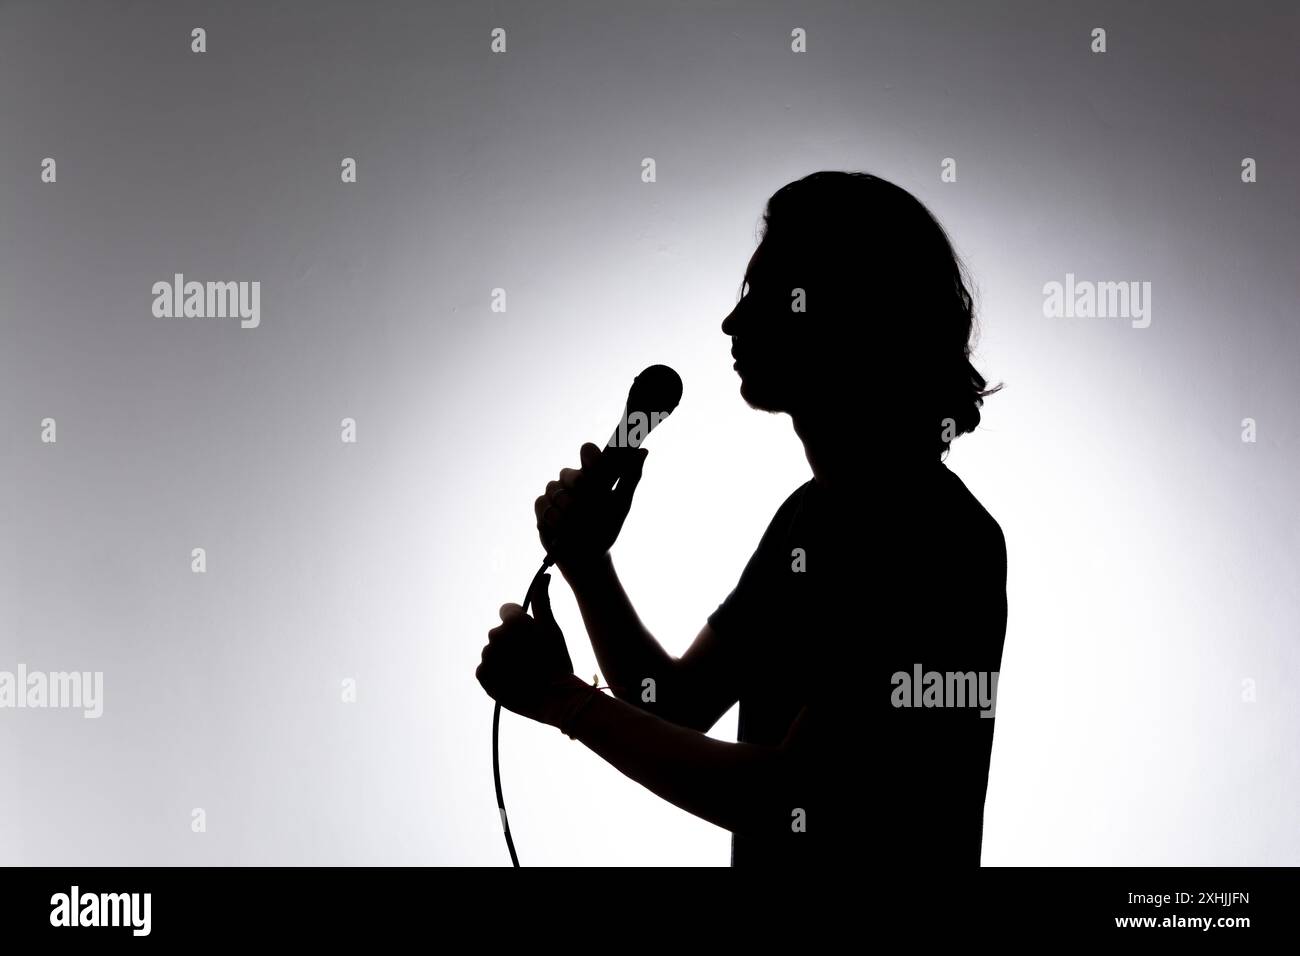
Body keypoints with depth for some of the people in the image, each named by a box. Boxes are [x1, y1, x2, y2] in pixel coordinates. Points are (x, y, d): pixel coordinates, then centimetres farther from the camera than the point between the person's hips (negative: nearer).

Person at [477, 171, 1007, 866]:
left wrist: (563, 699, -15)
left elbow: (786, 795, -22)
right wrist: (585, 565, -6)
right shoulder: (811, 510, 8)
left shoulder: (941, 539, -20)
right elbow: (678, 708, 9)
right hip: (770, 857, 7)